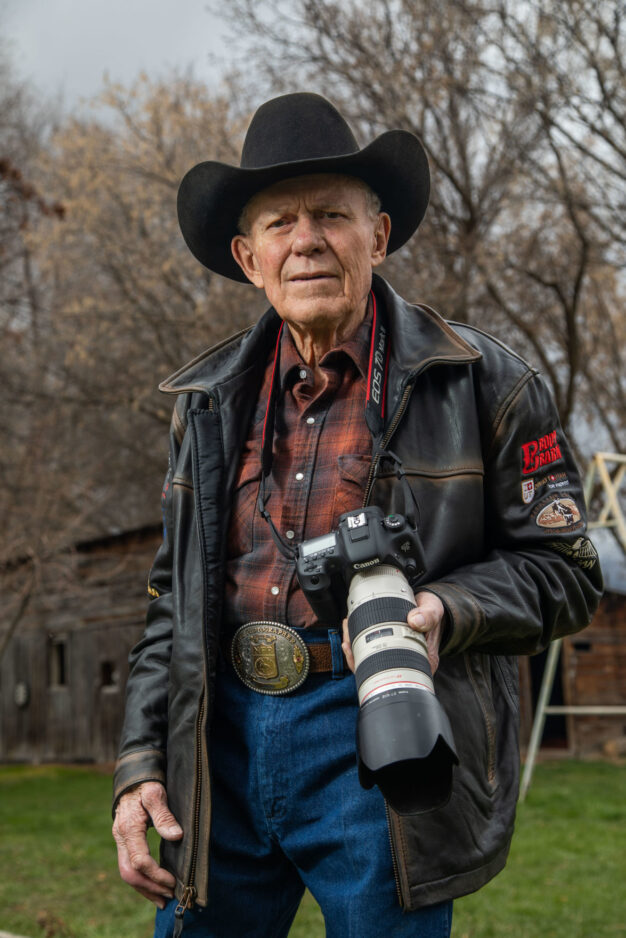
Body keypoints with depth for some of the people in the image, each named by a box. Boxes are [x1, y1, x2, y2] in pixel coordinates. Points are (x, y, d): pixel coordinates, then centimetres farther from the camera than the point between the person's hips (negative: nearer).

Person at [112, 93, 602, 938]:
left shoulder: (481, 383, 0)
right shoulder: (210, 399, 12)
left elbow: (564, 570, 1)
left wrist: (445, 608, -18)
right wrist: (139, 764, 9)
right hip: (224, 739, 4)